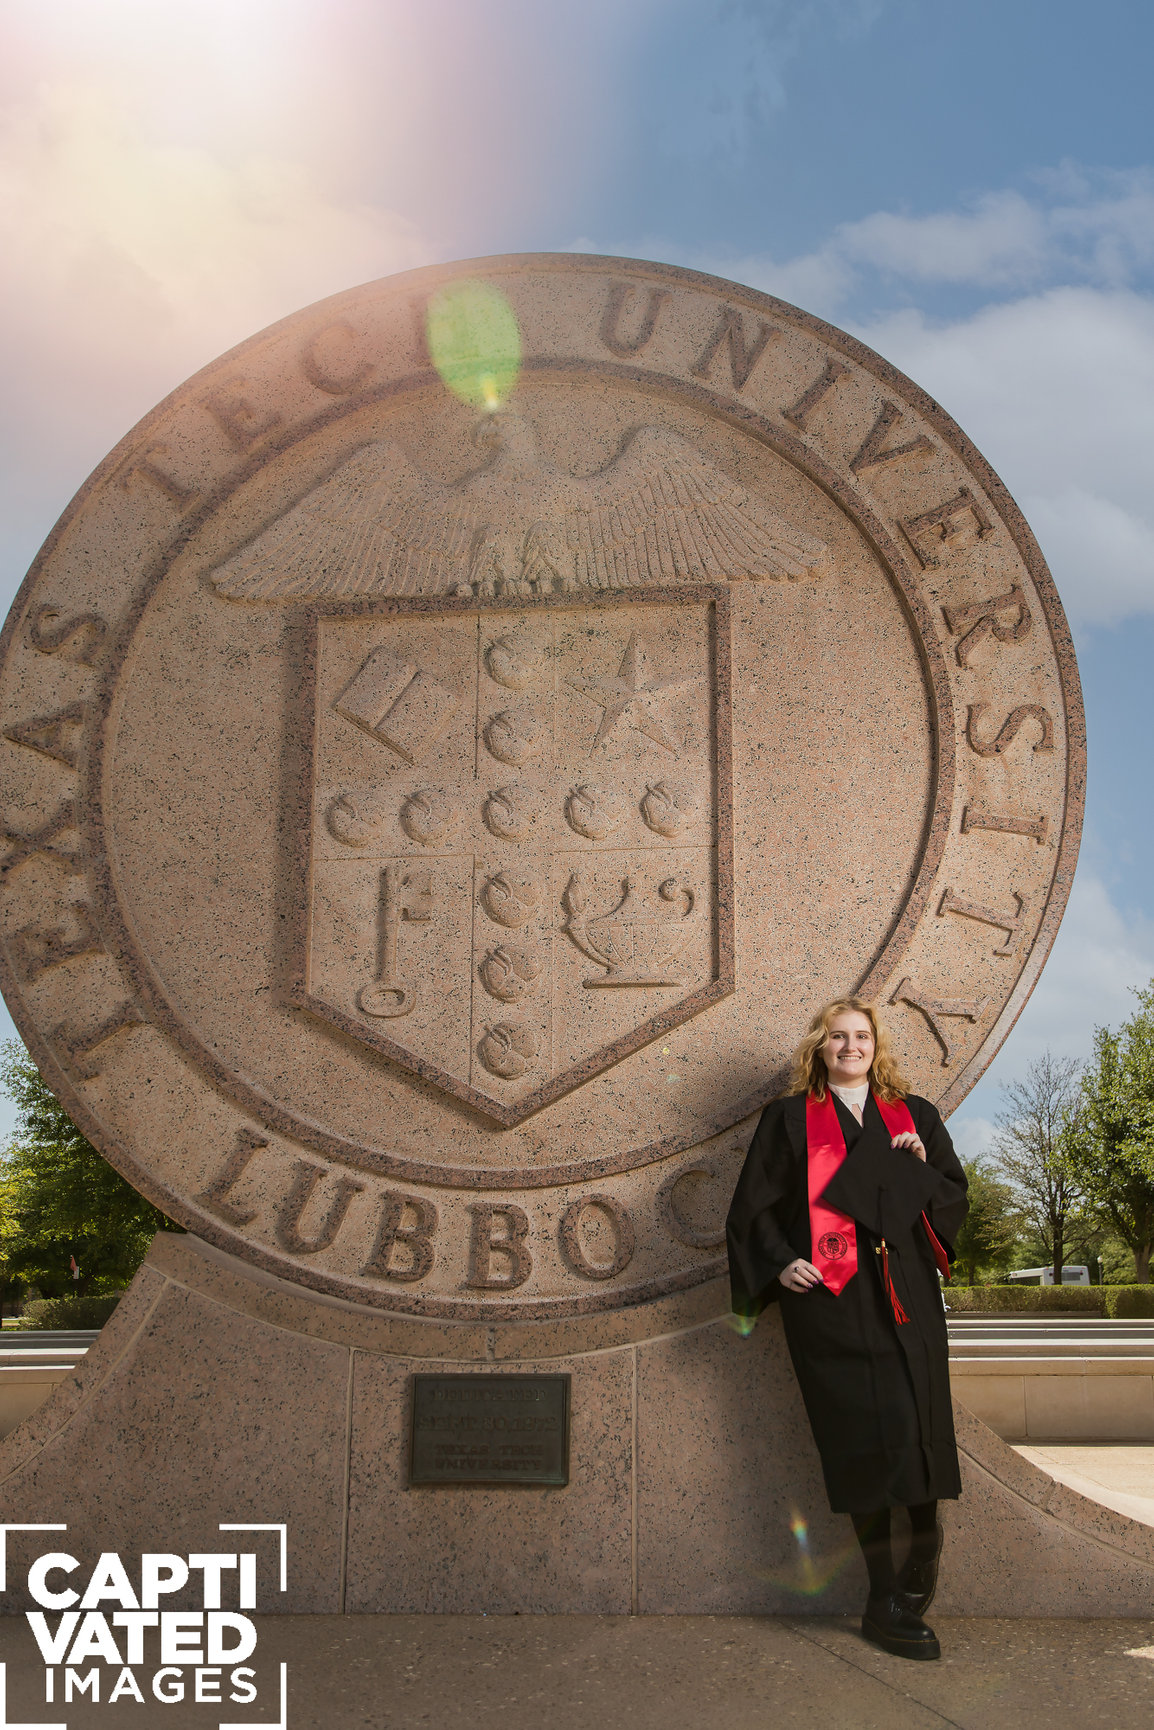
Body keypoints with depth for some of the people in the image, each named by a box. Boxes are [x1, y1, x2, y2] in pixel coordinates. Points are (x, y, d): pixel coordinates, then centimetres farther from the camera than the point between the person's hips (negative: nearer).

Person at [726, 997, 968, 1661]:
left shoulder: (916, 1116, 15)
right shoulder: (790, 1118, 8)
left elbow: (956, 1194, 15)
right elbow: (755, 1206, 5)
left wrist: (922, 1168, -4)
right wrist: (781, 1262, -9)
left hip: (906, 1297, 3)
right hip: (831, 1299, -2)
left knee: (918, 1427, -7)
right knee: (863, 1438, -4)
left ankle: (923, 1553, 11)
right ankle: (888, 1598, 5)